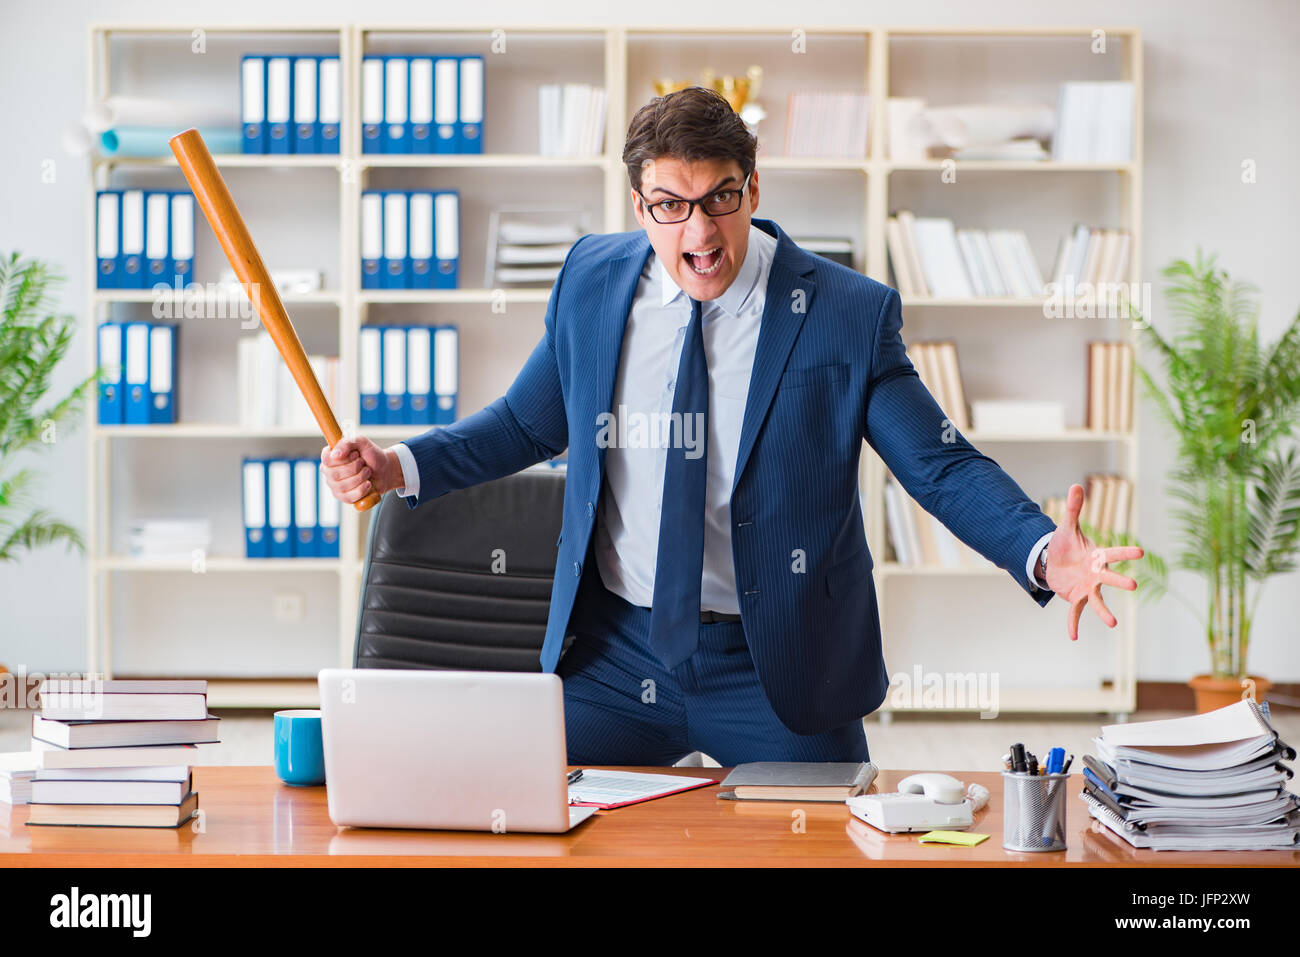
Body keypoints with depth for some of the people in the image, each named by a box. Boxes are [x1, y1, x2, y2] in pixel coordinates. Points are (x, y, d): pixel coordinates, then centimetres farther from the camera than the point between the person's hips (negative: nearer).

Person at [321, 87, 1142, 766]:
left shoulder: (850, 314, -10)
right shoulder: (591, 282, 0)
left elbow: (946, 468, -9)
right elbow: (527, 424, 14)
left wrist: (1044, 554, -27)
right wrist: (398, 468, 0)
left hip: (779, 673, -2)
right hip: (613, 654, 3)